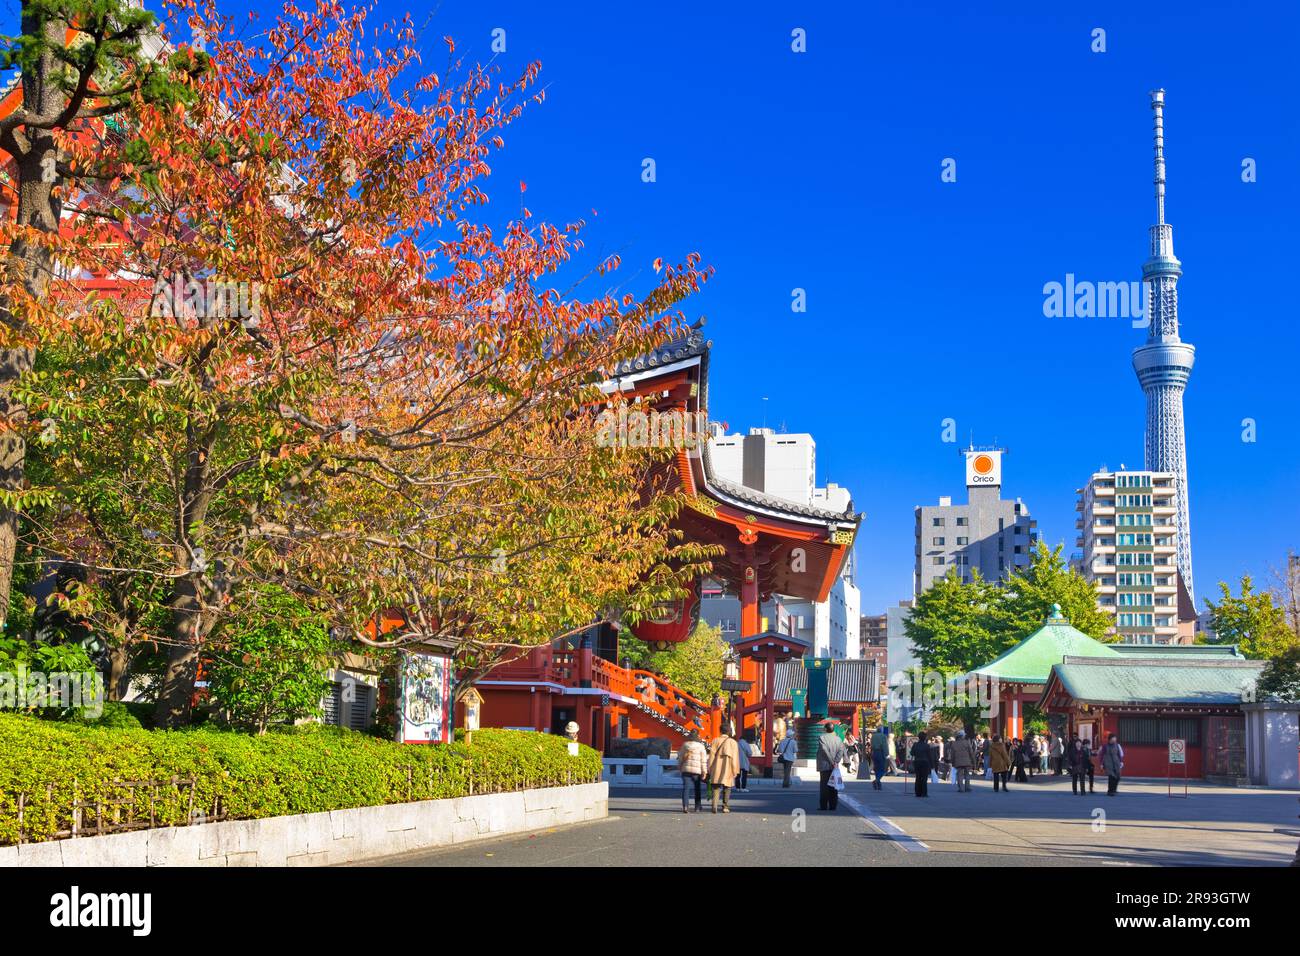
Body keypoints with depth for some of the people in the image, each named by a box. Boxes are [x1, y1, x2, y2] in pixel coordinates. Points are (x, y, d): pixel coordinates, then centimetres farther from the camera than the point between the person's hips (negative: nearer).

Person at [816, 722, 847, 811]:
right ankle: (833, 806, 7)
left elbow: (824, 750, -17)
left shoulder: (822, 738, -6)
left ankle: (823, 806, -2)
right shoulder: (837, 738, 8)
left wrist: (832, 761, -14)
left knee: (824, 786, -1)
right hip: (835, 767, 4)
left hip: (825, 766, -4)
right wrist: (836, 761, -10)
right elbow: (841, 750, -3)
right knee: (834, 786, 8)